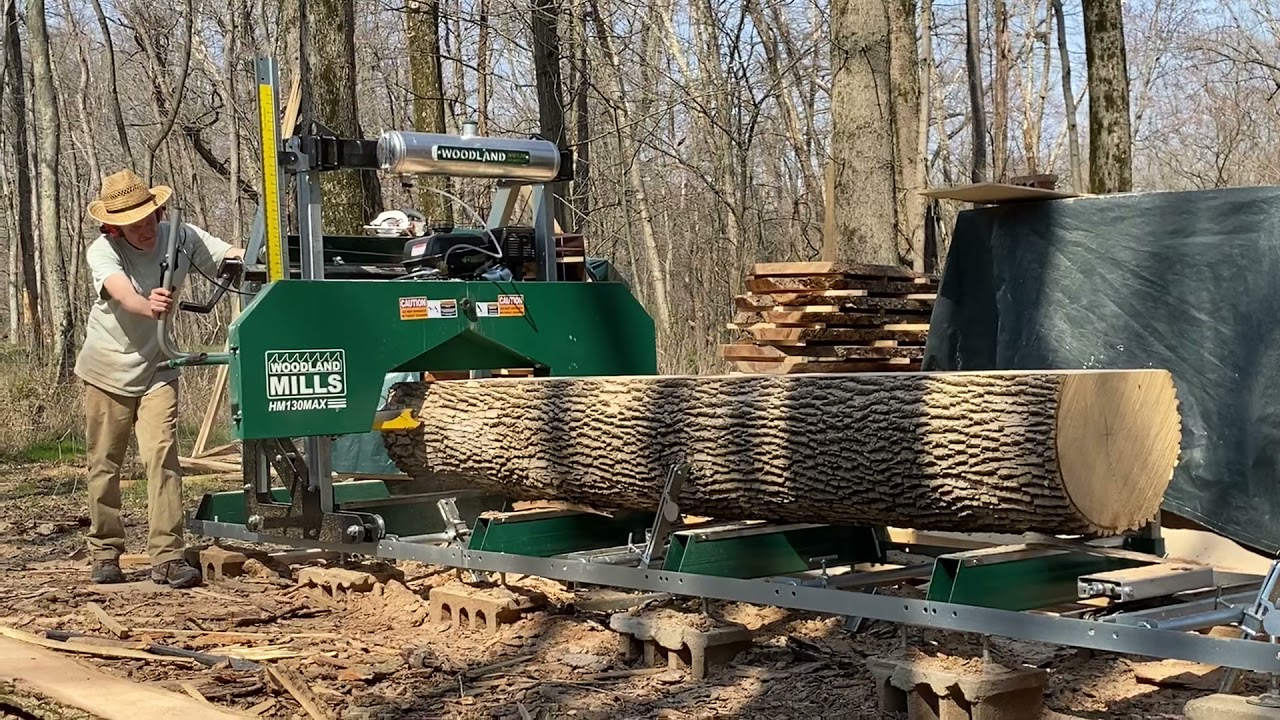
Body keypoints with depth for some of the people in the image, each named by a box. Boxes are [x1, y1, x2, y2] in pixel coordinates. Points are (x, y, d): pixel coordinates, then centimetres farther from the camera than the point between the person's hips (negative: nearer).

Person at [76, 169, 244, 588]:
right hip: (107, 369, -1)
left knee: (162, 455, -12)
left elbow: (233, 257, -18)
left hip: (157, 369, 1)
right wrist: (147, 305, -62)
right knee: (104, 463, 6)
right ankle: (105, 554, 21)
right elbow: (123, 294, -39)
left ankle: (167, 557, -12)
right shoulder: (102, 252, -20)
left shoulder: (182, 237, -10)